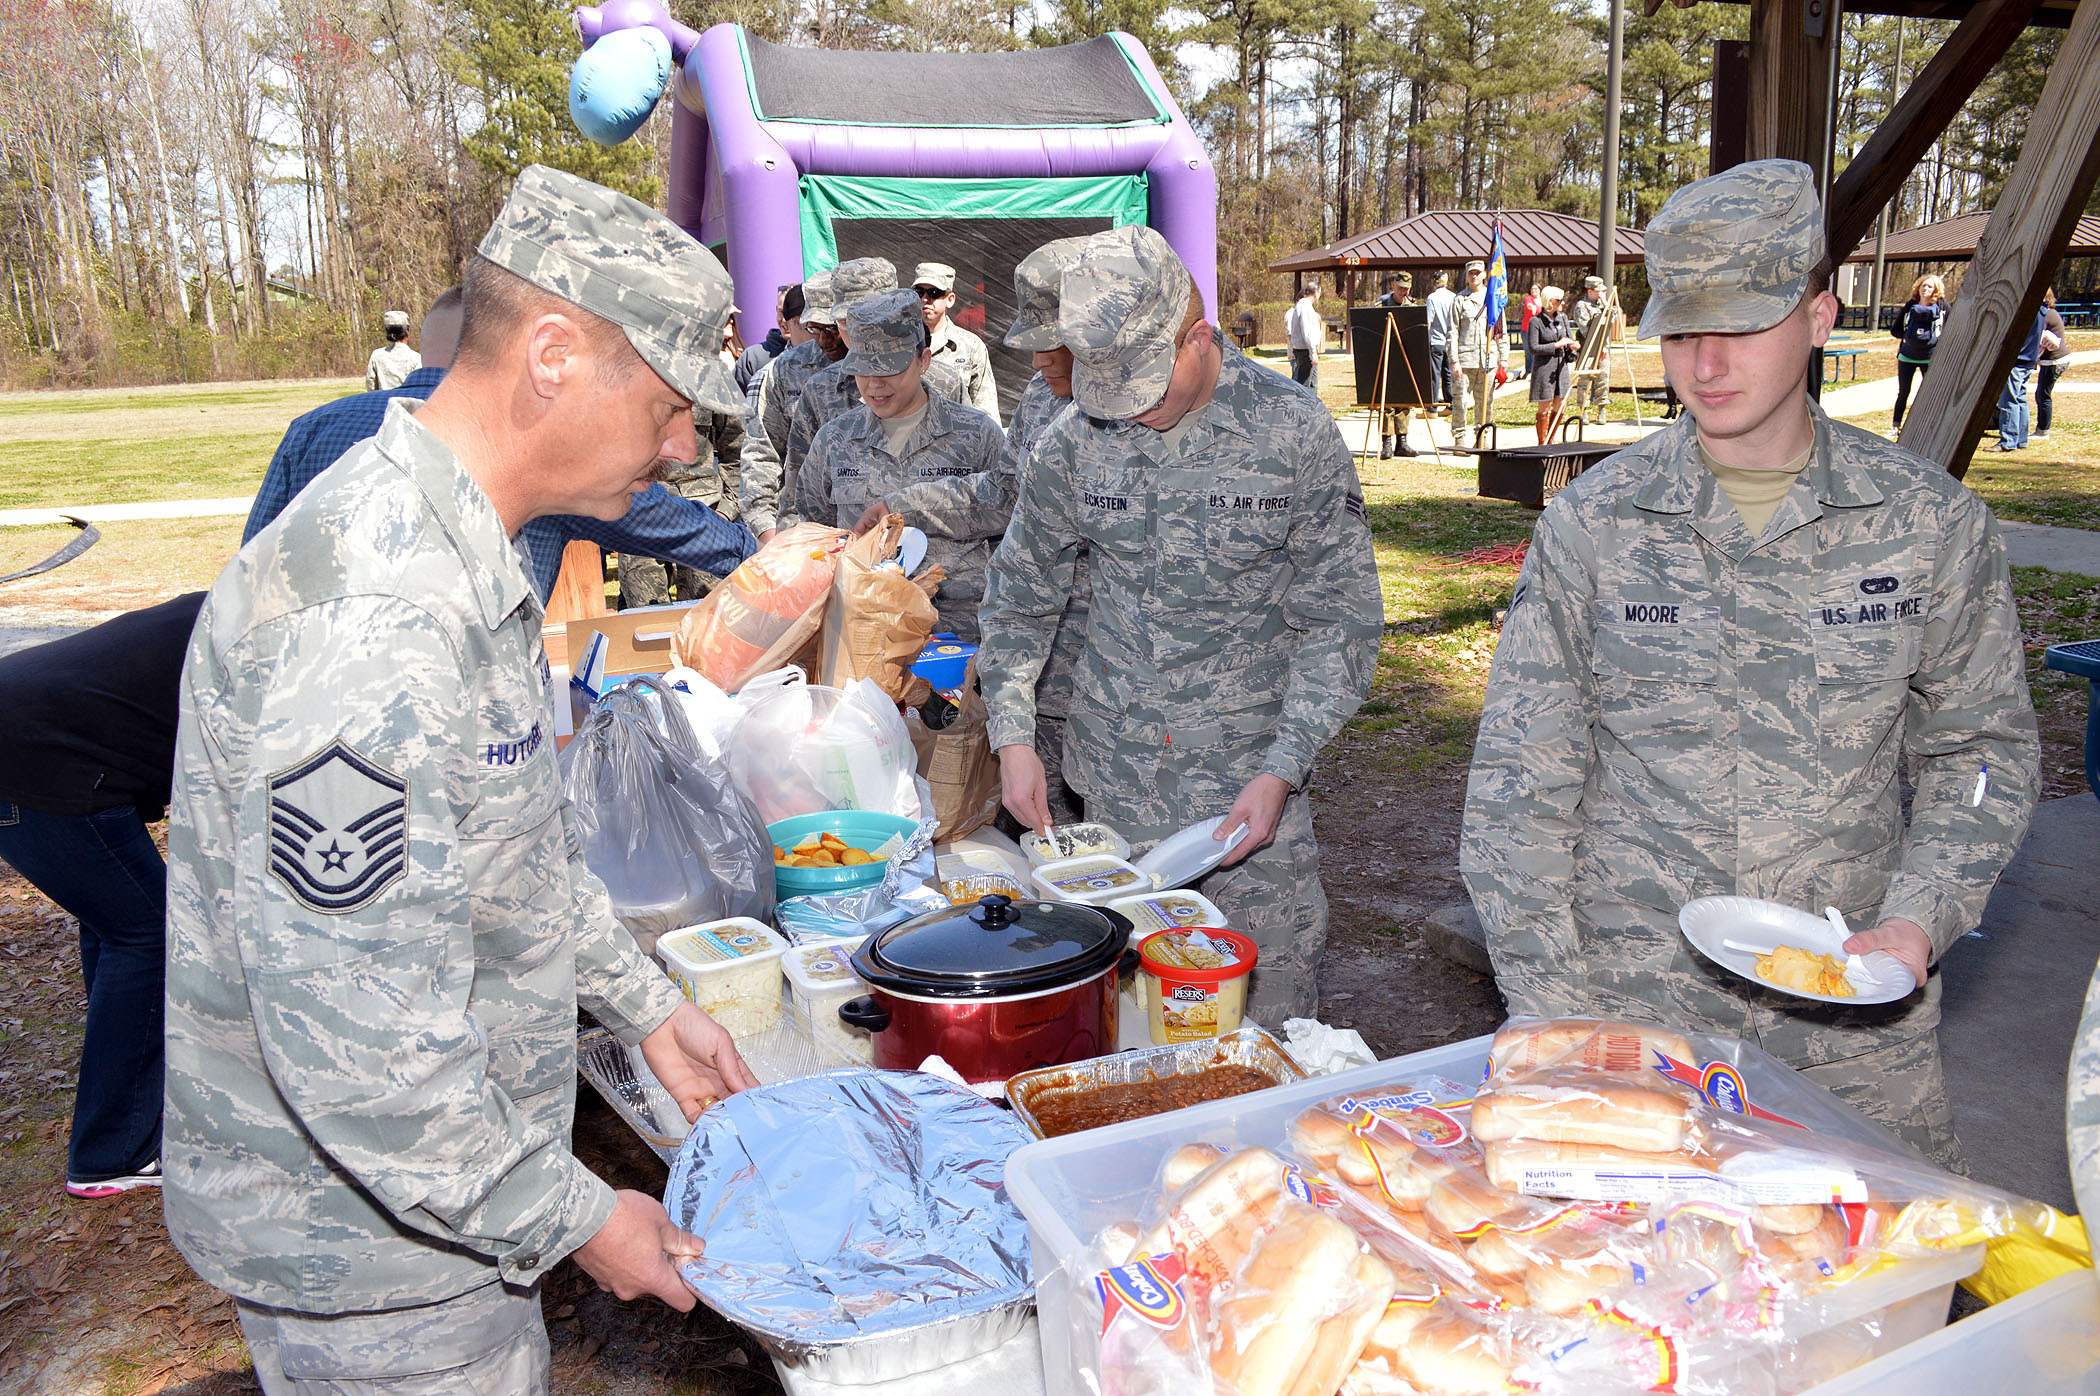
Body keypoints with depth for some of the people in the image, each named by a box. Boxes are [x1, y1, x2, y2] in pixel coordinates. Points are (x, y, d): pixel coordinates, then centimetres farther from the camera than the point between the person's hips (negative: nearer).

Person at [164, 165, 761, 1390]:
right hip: (367, 1242, -9)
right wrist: (573, 1218, -19)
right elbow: (356, 1041, -30)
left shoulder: (463, 562, 3)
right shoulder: (367, 623, -31)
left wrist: (647, 1005, 13)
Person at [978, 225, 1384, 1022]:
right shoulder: (1074, 441, -2)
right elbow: (1020, 596, 10)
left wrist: (1281, 773, -13)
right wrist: (1013, 739, 1)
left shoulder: (1295, 433, -10)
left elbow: (1341, 620, -6)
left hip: (1249, 783, -2)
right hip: (1110, 780, 2)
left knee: (1271, 1004, 5)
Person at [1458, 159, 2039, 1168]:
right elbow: (1520, 779, -5)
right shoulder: (1591, 524, -6)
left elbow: (1981, 747, 9)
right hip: (1627, 1004, -1)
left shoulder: (1932, 524, -2)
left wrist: (1918, 919, -8)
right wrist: (1548, 1006, -9)